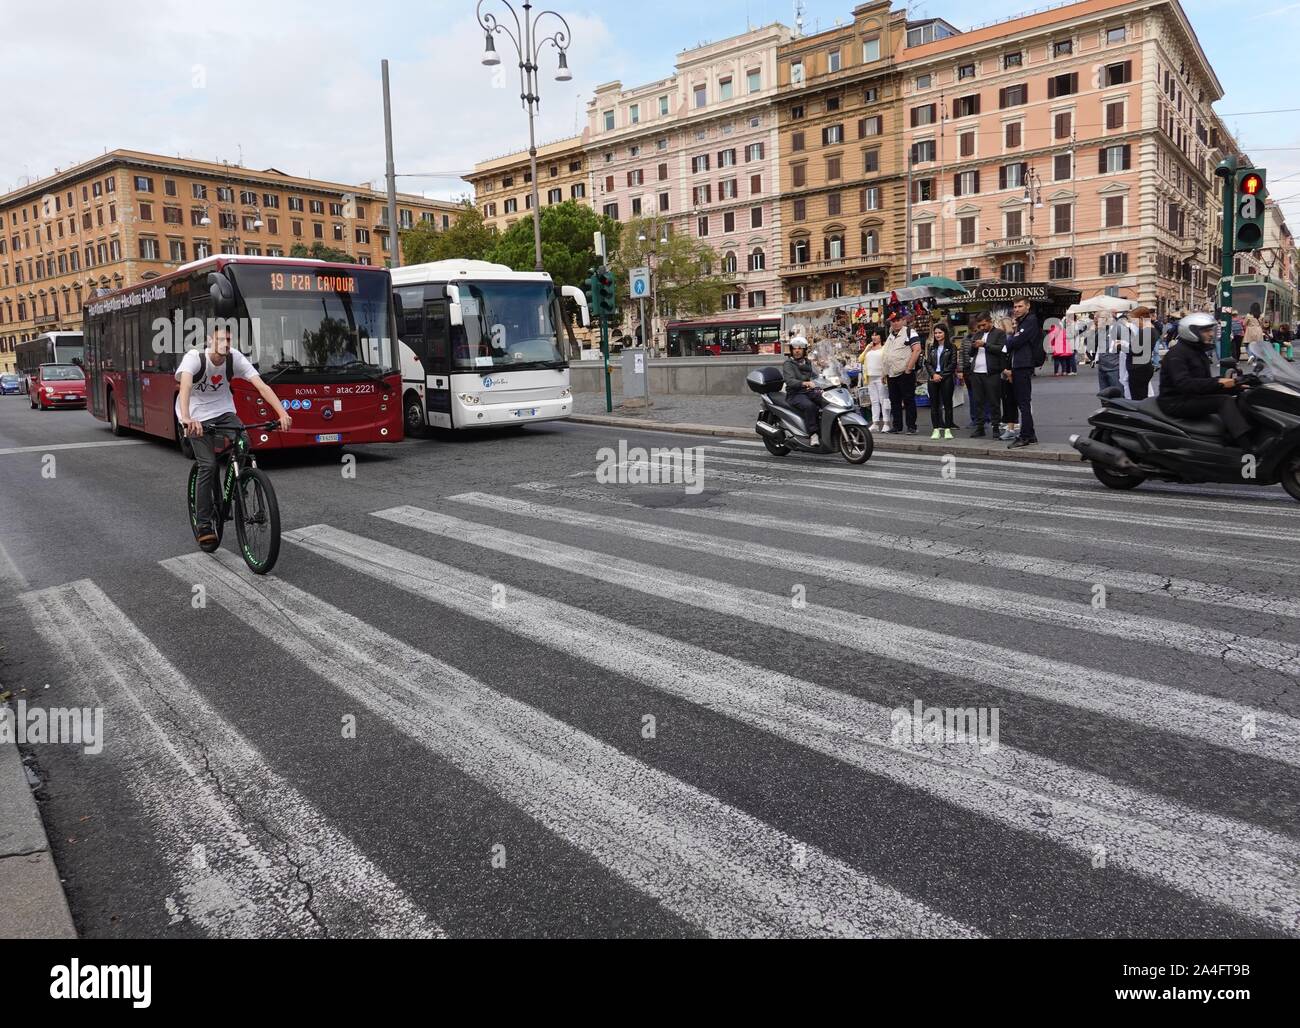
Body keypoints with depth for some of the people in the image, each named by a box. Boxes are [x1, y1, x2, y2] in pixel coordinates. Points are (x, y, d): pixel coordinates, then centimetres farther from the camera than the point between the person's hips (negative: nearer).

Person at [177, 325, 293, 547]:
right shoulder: (194, 358, -24)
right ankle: (204, 526, -6)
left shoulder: (235, 359, -15)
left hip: (223, 411, 3)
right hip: (197, 416, -3)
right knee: (208, 465, -15)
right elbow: (185, 385, -42)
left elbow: (261, 386, -23)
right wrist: (186, 418, -60)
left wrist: (283, 413, -37)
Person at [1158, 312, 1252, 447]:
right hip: (1176, 403, -10)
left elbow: (1206, 383, 18)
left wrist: (1235, 387, 4)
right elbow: (1183, 383, -27)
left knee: (1238, 400, -3)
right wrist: (1217, 383, -32)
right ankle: (1248, 448, -35)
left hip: (1194, 398, 10)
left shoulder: (1200, 353, 18)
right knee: (1225, 401, -24)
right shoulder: (1177, 353, -13)